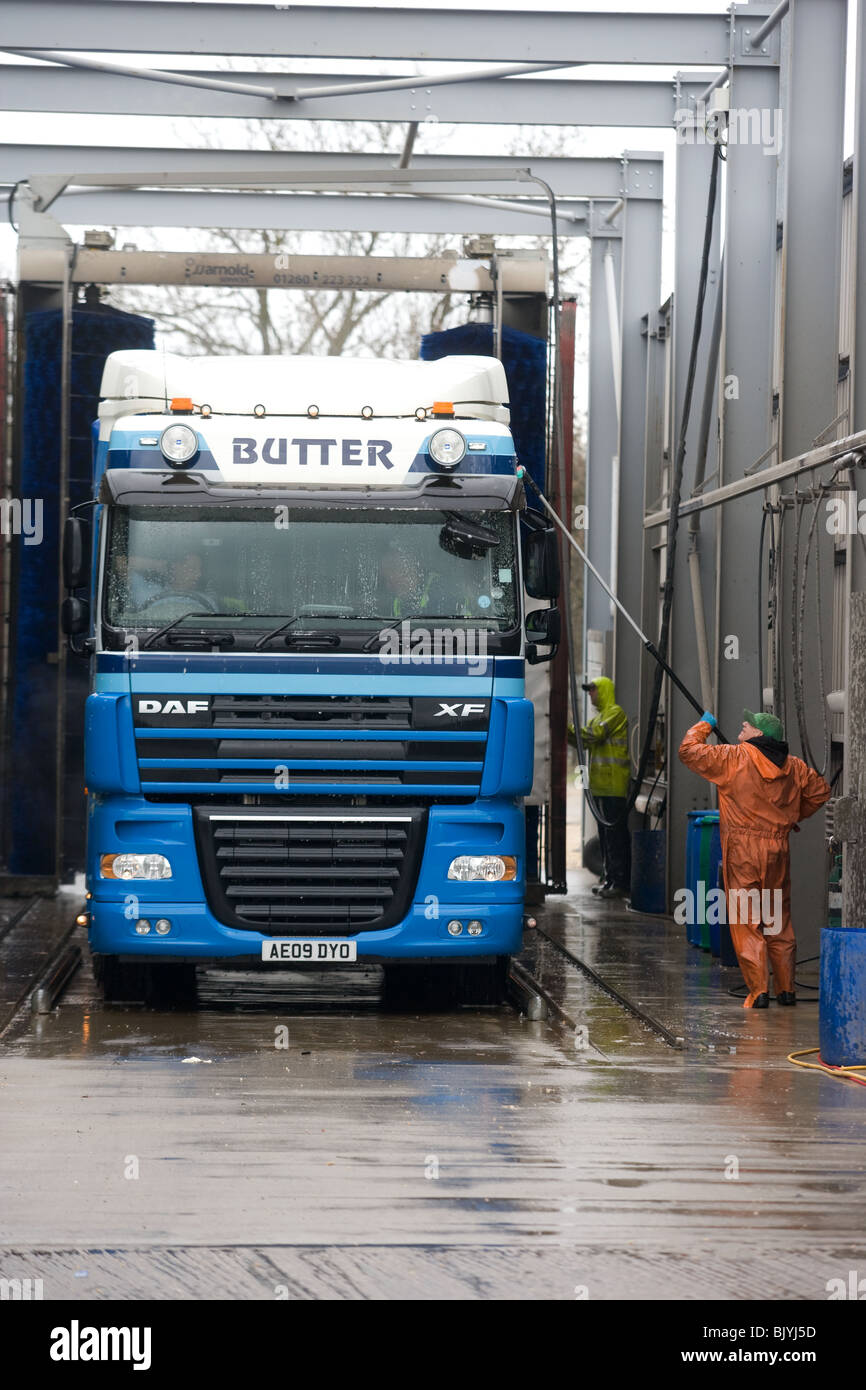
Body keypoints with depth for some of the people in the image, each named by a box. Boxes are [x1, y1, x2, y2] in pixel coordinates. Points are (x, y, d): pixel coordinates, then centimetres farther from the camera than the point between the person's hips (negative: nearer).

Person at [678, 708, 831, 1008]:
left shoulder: (734, 757, -8)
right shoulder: (793, 766, 7)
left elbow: (689, 751, -5)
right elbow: (820, 790, 18)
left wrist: (703, 725, 12)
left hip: (743, 850, -5)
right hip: (778, 848, 5)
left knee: (745, 922, -1)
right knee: (778, 921, 14)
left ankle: (758, 991, -5)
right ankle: (786, 989, 17)